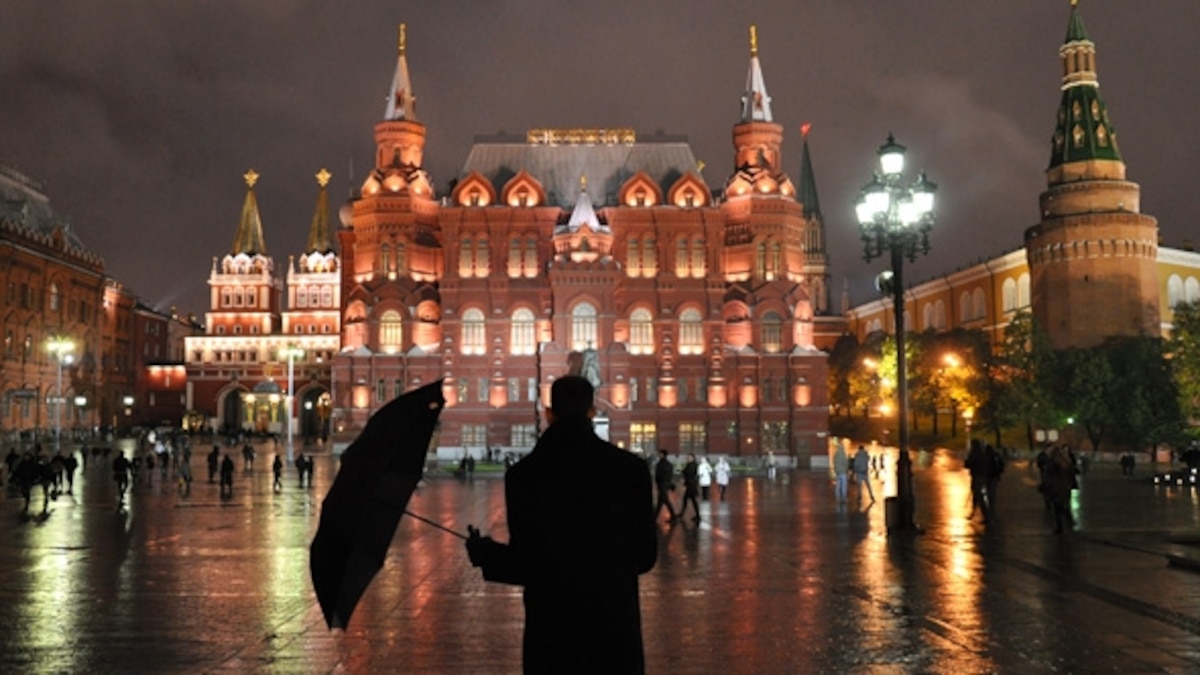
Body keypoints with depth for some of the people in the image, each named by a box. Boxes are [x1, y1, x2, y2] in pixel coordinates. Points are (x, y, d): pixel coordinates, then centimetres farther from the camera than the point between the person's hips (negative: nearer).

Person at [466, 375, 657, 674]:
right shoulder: (630, 467, -8)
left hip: (551, 622, 0)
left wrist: (483, 551, 11)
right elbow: (645, 555, -3)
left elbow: (525, 563, -9)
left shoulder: (523, 473, -9)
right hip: (615, 618, 0)